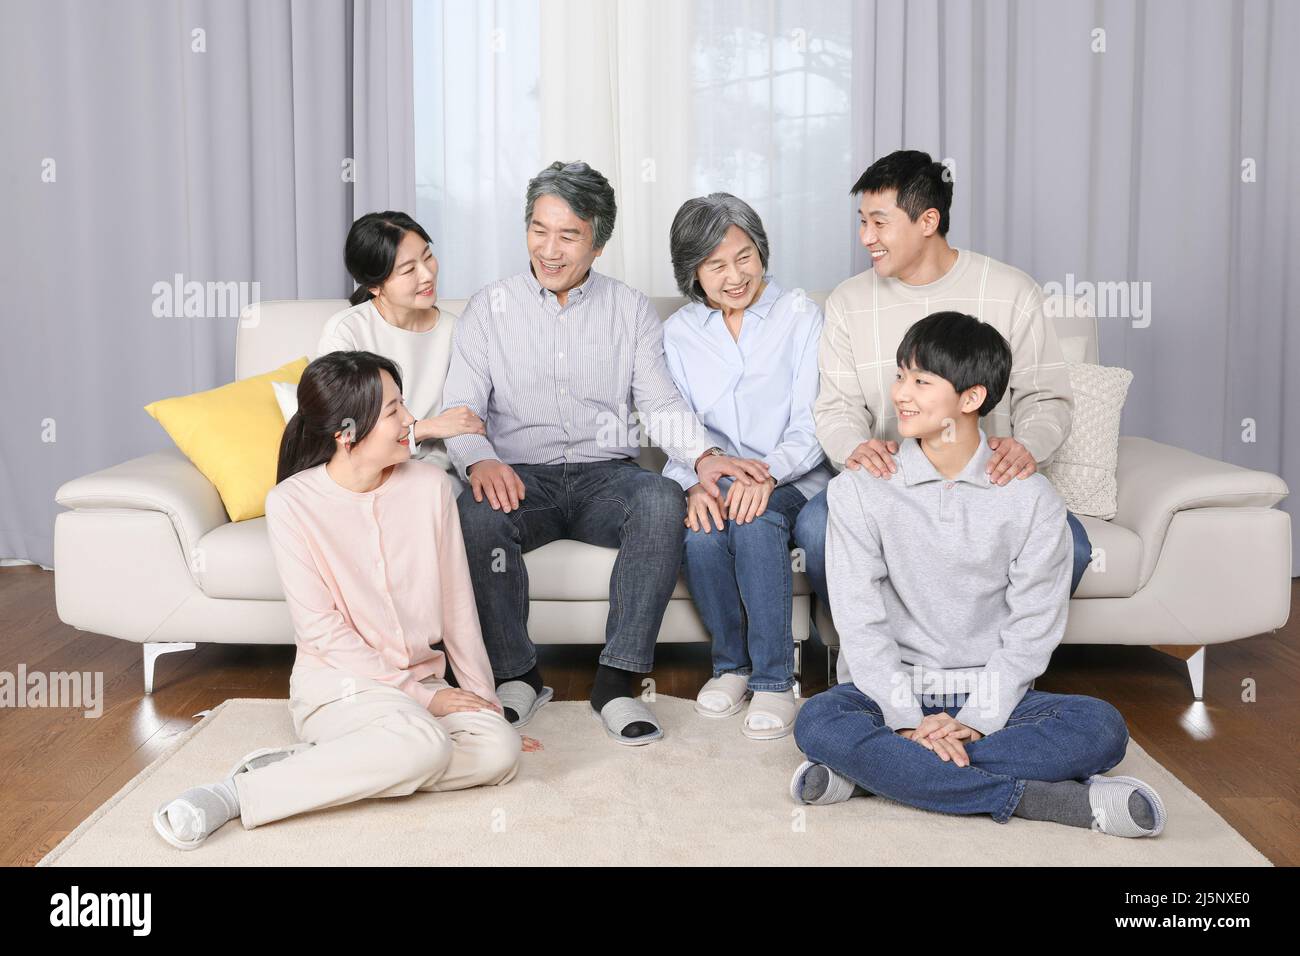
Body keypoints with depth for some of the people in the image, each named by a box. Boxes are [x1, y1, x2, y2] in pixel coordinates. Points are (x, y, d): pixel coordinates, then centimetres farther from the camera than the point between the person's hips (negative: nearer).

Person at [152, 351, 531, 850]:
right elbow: (321, 631, -12)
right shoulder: (291, 503, -11)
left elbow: (457, 607, 5)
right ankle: (238, 792, -23)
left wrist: (486, 701, 6)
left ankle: (305, 764, -18)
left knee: (499, 749, -25)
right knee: (422, 744, -35)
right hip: (336, 680, -5)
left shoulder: (429, 486, -1)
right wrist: (418, 696, -16)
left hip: (425, 680, 5)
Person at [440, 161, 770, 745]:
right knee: (477, 512, -34)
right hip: (521, 477, 0)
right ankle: (516, 675, -15)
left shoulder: (630, 311, 12)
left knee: (663, 499, -32)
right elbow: (460, 406, 0)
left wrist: (703, 454, -19)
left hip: (606, 477, 1)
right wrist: (479, 459, -24)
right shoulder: (489, 309, 10)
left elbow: (660, 403, 3)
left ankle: (617, 681, -26)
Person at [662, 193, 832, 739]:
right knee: (701, 534, -31)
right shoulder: (679, 332, 9)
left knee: (756, 523, -35)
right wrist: (694, 483, -18)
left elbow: (811, 425, -7)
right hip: (712, 475, 2)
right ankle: (730, 664, -7)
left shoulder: (800, 316, 0)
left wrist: (767, 472, -27)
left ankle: (774, 679, -21)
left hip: (790, 477, -2)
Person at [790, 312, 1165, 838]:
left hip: (990, 699, 1)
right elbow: (860, 619, -9)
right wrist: (908, 720, -20)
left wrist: (975, 720, -17)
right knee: (818, 724, -32)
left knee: (1102, 728, -25)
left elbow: (1033, 628, -4)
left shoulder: (1032, 498, -2)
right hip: (891, 690, -1)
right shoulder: (858, 489, -3)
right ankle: (1042, 799, -29)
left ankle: (882, 768, -27)